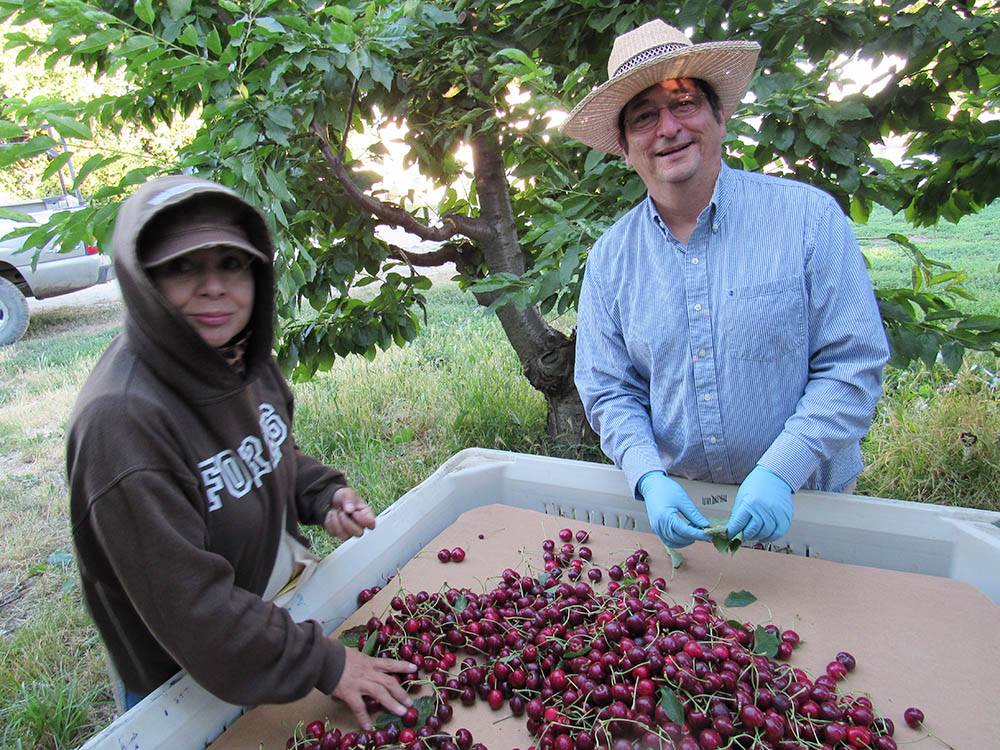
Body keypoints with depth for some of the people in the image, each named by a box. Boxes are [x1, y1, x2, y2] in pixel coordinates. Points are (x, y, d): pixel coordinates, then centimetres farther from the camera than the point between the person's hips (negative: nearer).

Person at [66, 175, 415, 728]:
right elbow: (188, 605, -29)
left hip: (291, 602, 7)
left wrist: (325, 495, -9)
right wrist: (323, 662, -22)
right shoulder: (121, 419, -32)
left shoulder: (244, 360, -9)